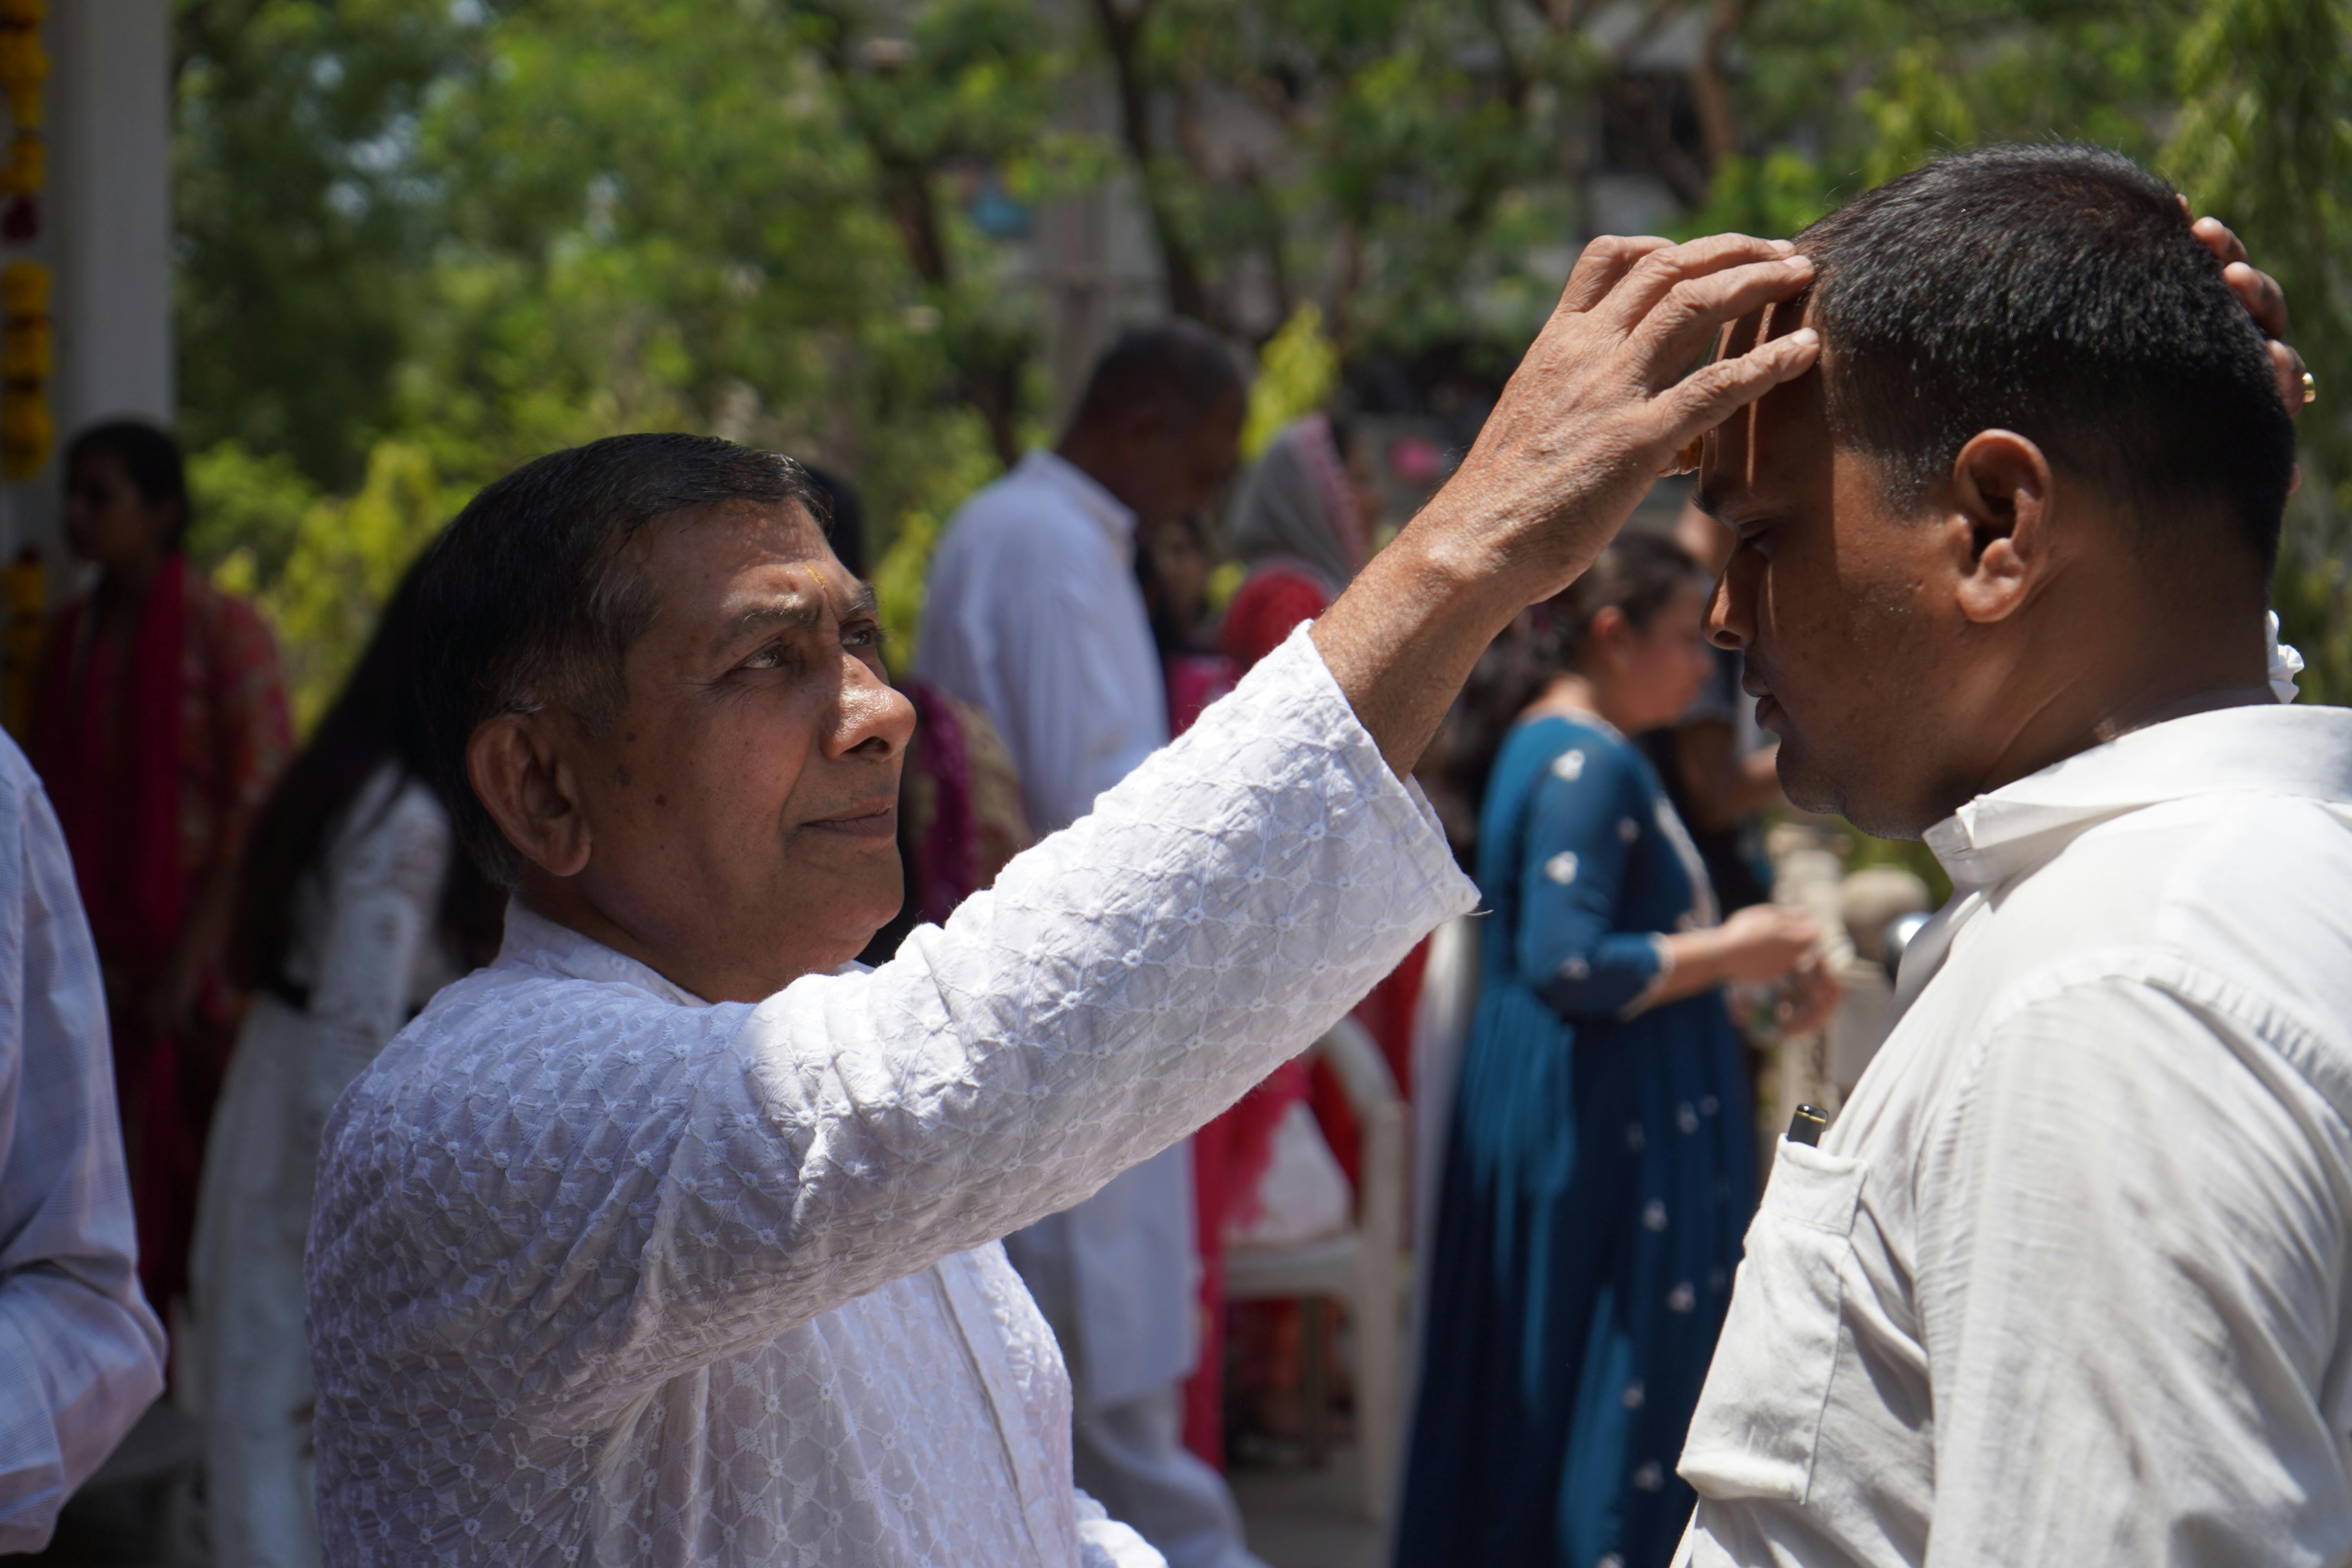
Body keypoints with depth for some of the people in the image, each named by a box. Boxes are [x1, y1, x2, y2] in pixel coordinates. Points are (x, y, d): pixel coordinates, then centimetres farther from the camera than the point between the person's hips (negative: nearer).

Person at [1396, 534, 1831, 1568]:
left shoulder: (1551, 745, 15)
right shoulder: (1589, 764, -17)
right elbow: (1567, 966, -25)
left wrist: (1742, 956, 13)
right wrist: (1727, 952, -15)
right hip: (1606, 1130, -11)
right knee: (1627, 1391, -7)